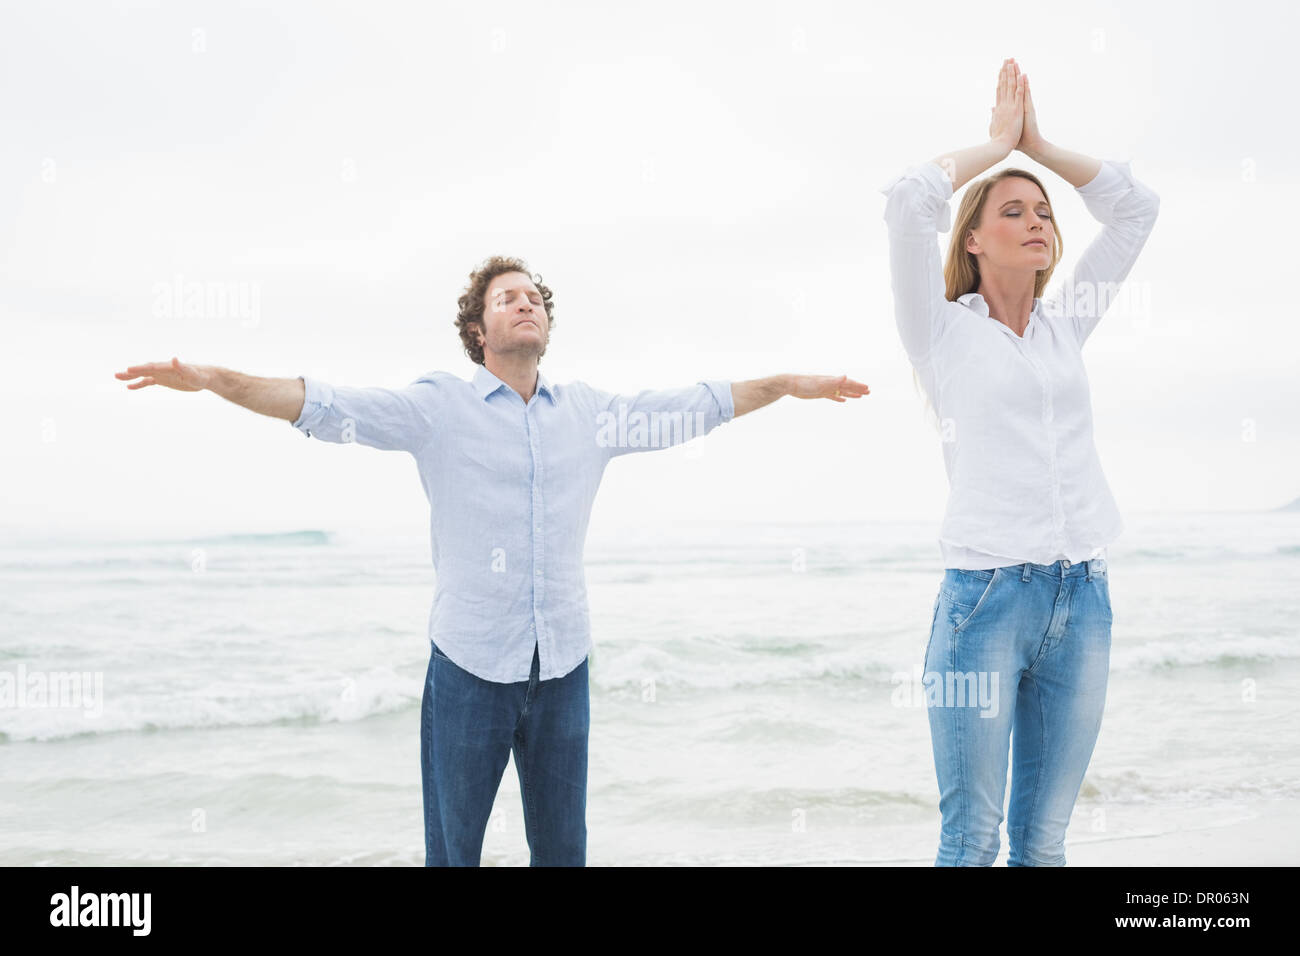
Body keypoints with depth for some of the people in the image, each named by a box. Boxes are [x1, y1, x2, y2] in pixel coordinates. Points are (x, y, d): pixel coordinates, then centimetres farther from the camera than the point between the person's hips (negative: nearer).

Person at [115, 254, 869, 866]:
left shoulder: (589, 412, 9)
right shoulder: (439, 408, -2)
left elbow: (690, 409, 16)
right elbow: (326, 407, -11)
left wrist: (791, 384, 20)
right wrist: (213, 380, -22)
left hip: (563, 667, 3)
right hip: (470, 668, -3)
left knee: (563, 850, 13)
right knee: (453, 850, 6)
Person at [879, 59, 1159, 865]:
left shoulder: (1066, 328, 16)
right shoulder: (945, 330, 4)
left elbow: (1135, 207, 19)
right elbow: (909, 198, -7)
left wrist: (1040, 145, 18)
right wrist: (997, 143, 8)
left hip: (1084, 600, 4)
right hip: (986, 595, -4)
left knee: (1044, 842, 7)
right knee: (971, 843, -2)